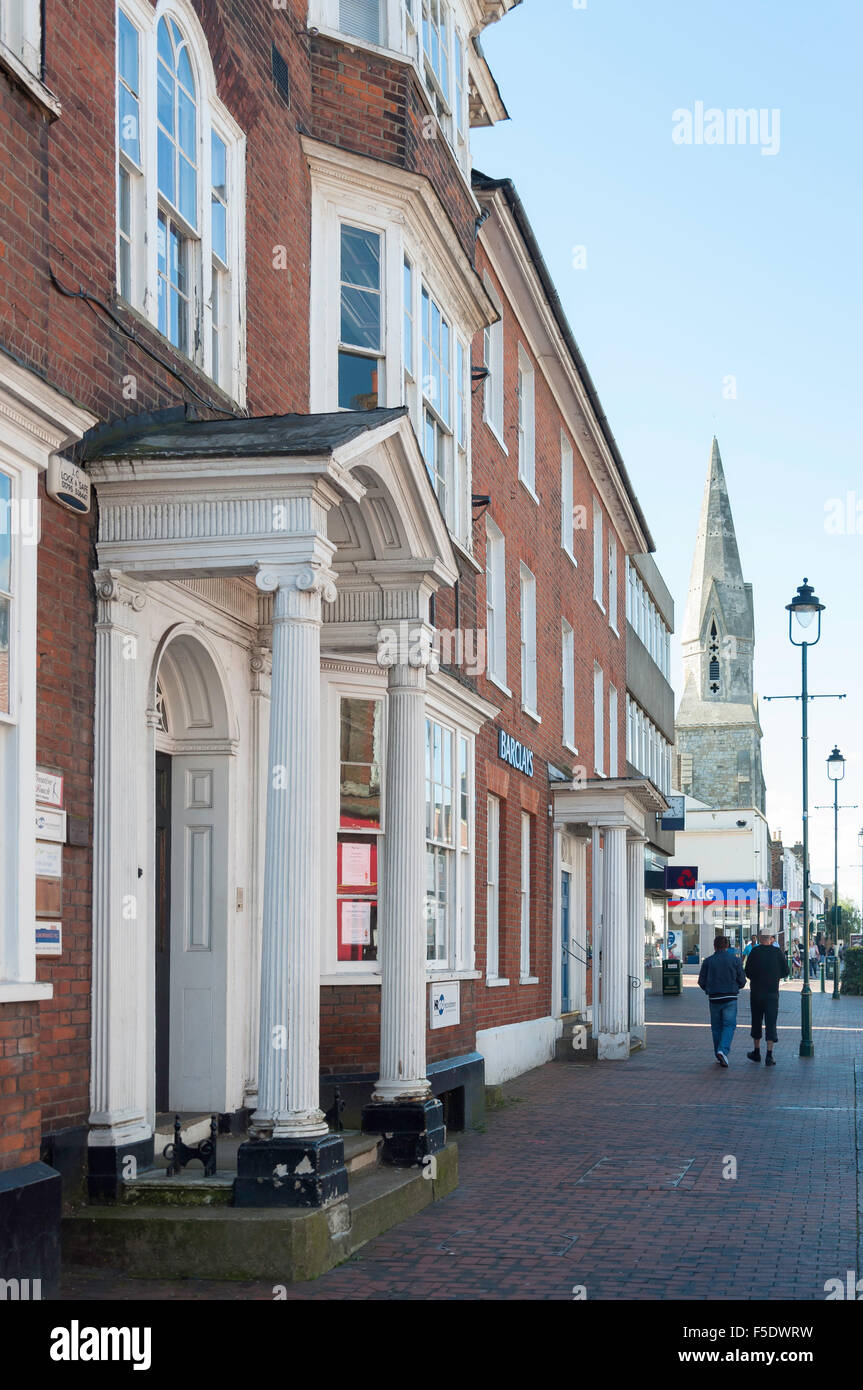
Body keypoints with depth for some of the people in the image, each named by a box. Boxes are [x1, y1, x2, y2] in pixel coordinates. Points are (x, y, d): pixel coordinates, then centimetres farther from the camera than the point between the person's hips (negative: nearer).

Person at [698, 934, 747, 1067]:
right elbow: (742, 981, 1)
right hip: (730, 998, -1)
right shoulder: (734, 959, -1)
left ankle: (718, 1055, 16)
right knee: (729, 1025, 1)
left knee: (716, 1027, 12)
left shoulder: (708, 961, 0)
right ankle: (723, 1050, -20)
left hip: (714, 998, 1)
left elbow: (701, 981, 2)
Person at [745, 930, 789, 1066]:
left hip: (756, 992, 0)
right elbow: (785, 972, 2)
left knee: (756, 1021, 14)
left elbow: (748, 973, -4)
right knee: (771, 1023, 0)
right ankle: (769, 1055, -8)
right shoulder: (777, 952, -4)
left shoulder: (755, 952, -6)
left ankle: (757, 1052, 23)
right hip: (772, 992, 0)